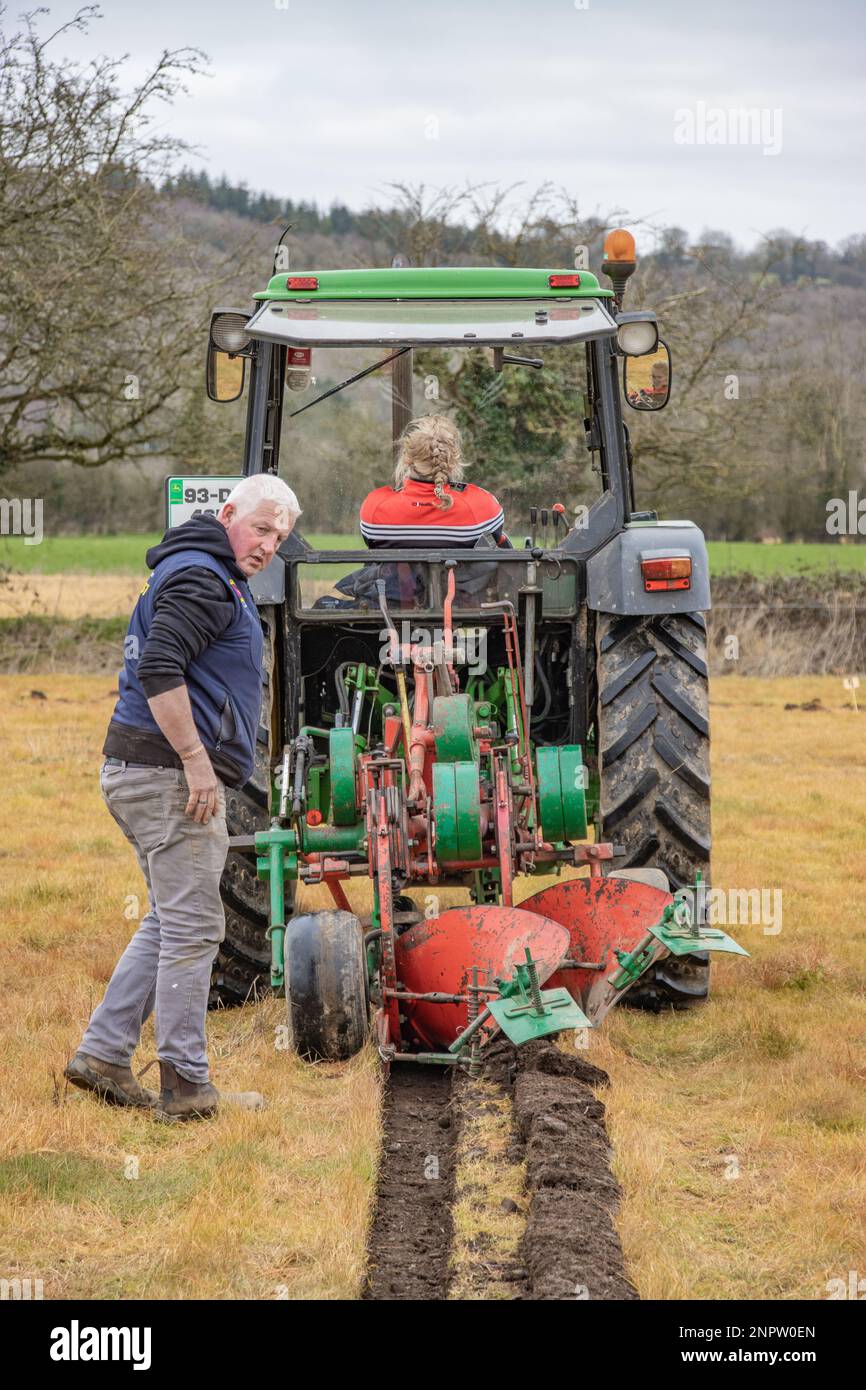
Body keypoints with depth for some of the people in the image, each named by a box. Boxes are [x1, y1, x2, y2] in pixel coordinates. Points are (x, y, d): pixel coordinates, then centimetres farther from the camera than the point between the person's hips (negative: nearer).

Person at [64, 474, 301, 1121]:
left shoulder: (212, 578, 22)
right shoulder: (200, 577, -12)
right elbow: (158, 670, -24)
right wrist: (197, 761, -23)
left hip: (144, 774, 11)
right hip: (171, 775, -11)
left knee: (171, 922, 16)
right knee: (193, 927, -5)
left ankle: (103, 1054, 16)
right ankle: (186, 1084, 0)